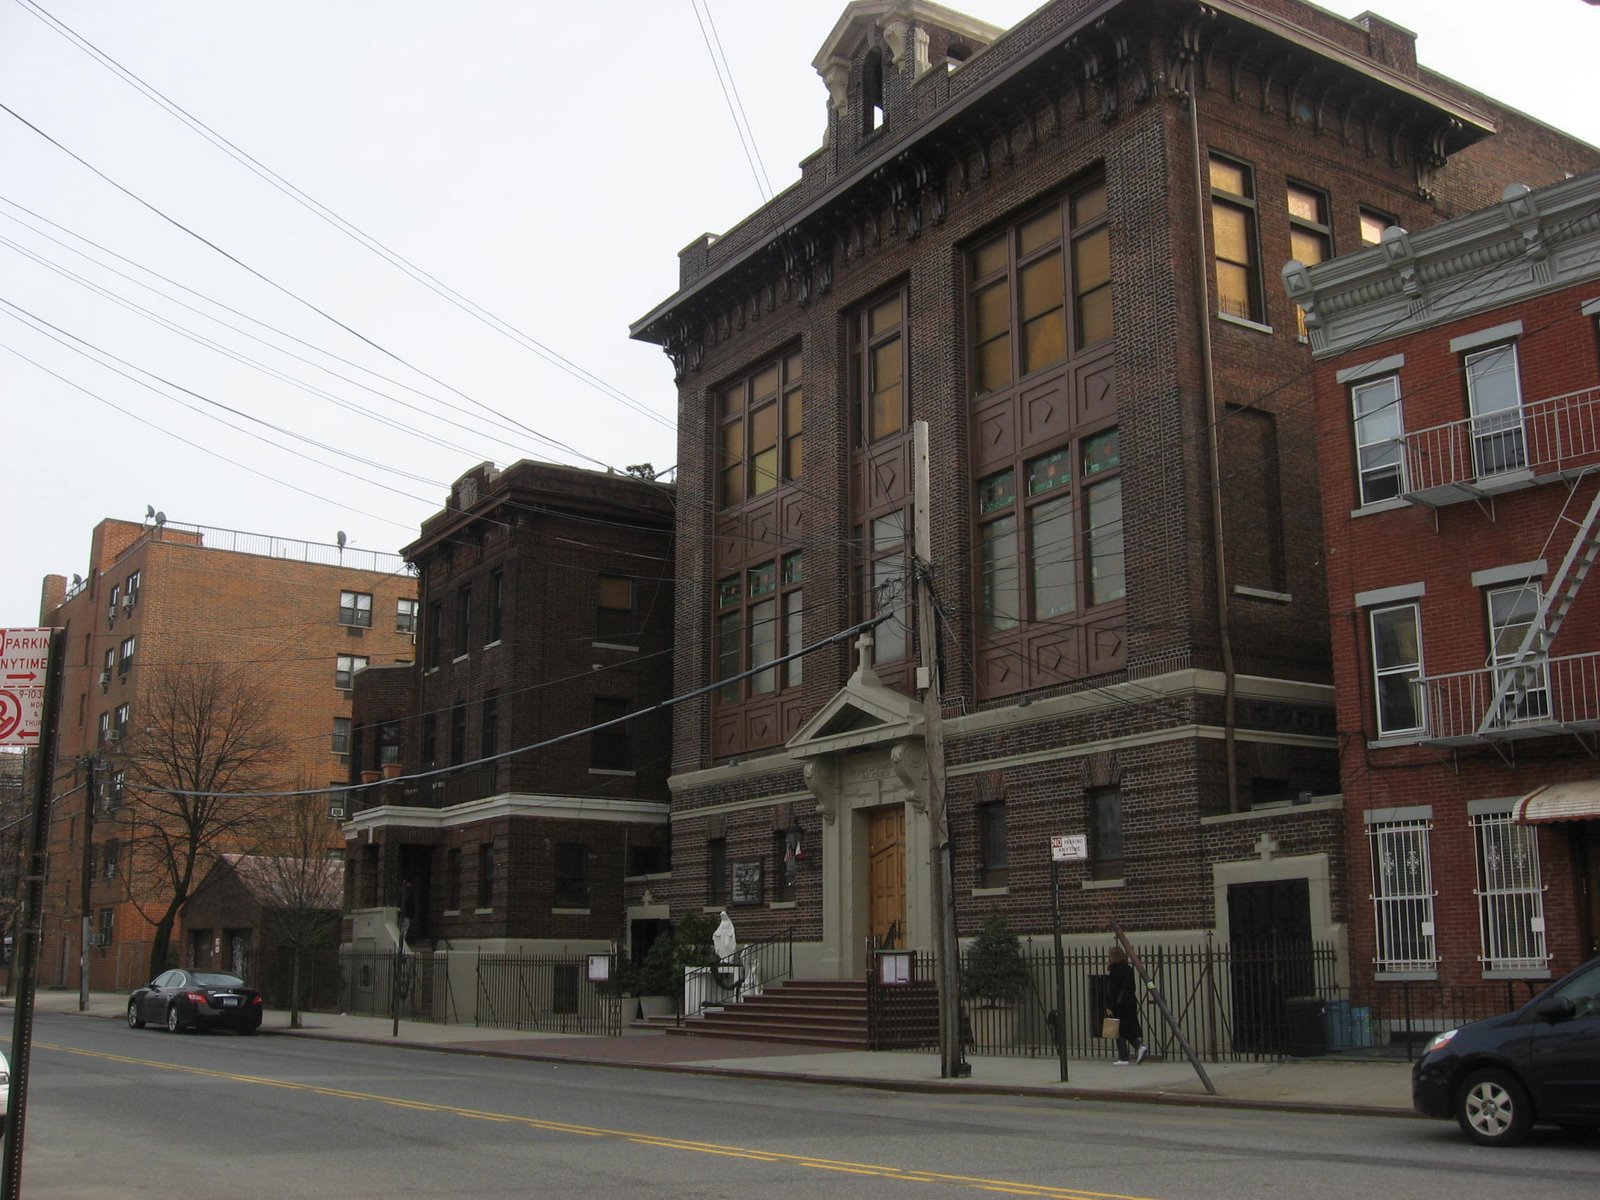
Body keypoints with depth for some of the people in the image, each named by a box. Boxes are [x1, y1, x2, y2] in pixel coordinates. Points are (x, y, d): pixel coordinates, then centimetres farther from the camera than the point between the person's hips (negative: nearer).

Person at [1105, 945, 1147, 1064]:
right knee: (1130, 1029, 14)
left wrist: (1109, 1006, -13)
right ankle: (1140, 1046, -8)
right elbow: (1133, 988, 13)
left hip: (1118, 1004, -6)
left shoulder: (1112, 970, -11)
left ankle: (1123, 1058, 1)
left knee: (1119, 1032, 1)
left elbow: (1110, 990, -14)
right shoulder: (1129, 969, 8)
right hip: (1131, 1001, 6)